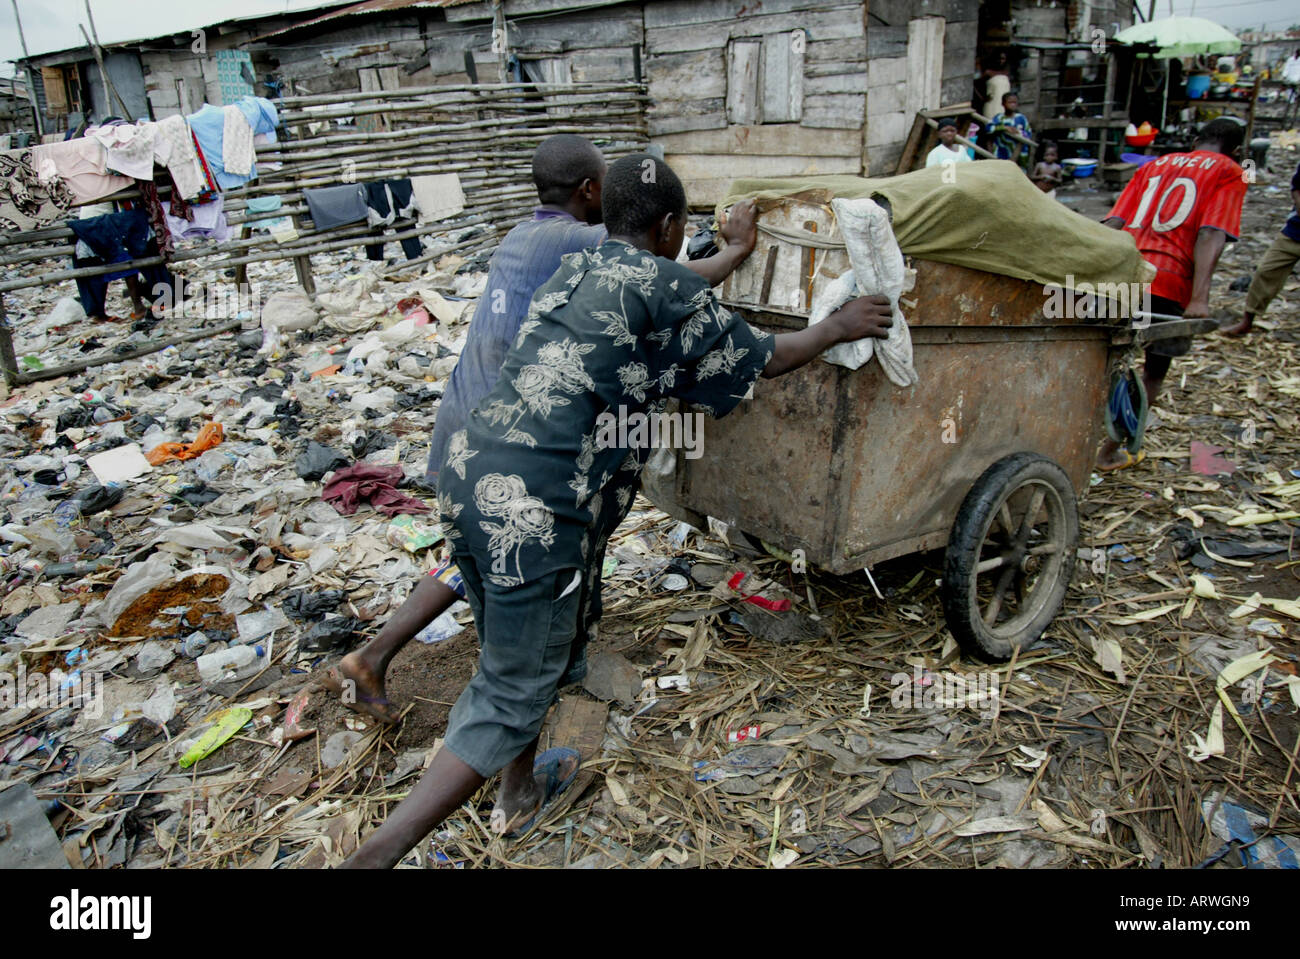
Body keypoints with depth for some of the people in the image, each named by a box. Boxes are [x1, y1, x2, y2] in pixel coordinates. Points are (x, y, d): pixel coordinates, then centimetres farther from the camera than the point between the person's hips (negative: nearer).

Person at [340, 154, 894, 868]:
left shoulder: (574, 271, 20)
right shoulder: (665, 287, -3)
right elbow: (761, 359, 9)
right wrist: (839, 327, 26)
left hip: (466, 476, 9)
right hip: (535, 510, -9)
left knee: (510, 655, 26)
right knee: (513, 695, 5)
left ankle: (521, 792, 47)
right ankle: (372, 855, 5)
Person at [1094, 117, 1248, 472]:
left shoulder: (1155, 166, 25)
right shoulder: (1229, 172, 9)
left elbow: (1114, 223, 14)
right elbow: (1211, 235, -6)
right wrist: (1199, 299, -15)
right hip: (1166, 282, -4)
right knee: (1154, 371, 14)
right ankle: (1109, 452, 13)